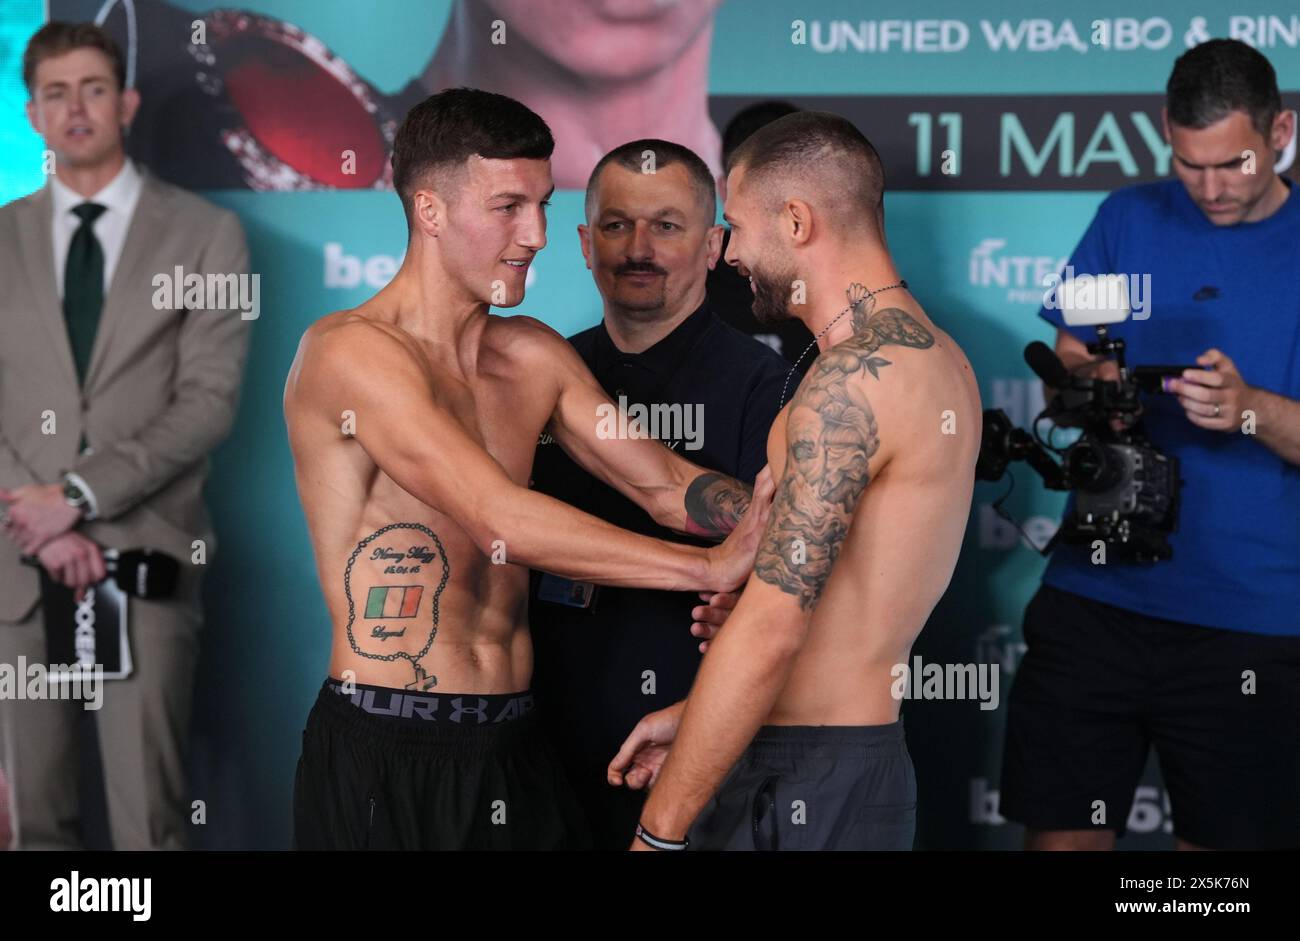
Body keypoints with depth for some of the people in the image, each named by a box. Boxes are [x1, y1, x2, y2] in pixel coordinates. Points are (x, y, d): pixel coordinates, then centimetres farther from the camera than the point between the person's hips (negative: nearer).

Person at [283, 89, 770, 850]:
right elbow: (502, 521, -23)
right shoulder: (352, 351, -13)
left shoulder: (533, 356, 11)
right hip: (386, 759, -7)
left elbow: (665, 484, 9)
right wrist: (711, 567, -25)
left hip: (514, 748, 7)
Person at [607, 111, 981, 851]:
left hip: (805, 787, -9)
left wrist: (659, 830, -19)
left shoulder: (854, 379, -19)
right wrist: (696, 718, 19)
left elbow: (769, 629, -23)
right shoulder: (932, 356, 12)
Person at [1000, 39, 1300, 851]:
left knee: (1228, 839, 5)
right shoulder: (1129, 221, 8)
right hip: (1100, 599, 2)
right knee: (1062, 831, 0)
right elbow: (1064, 369, 9)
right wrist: (1090, 383, -13)